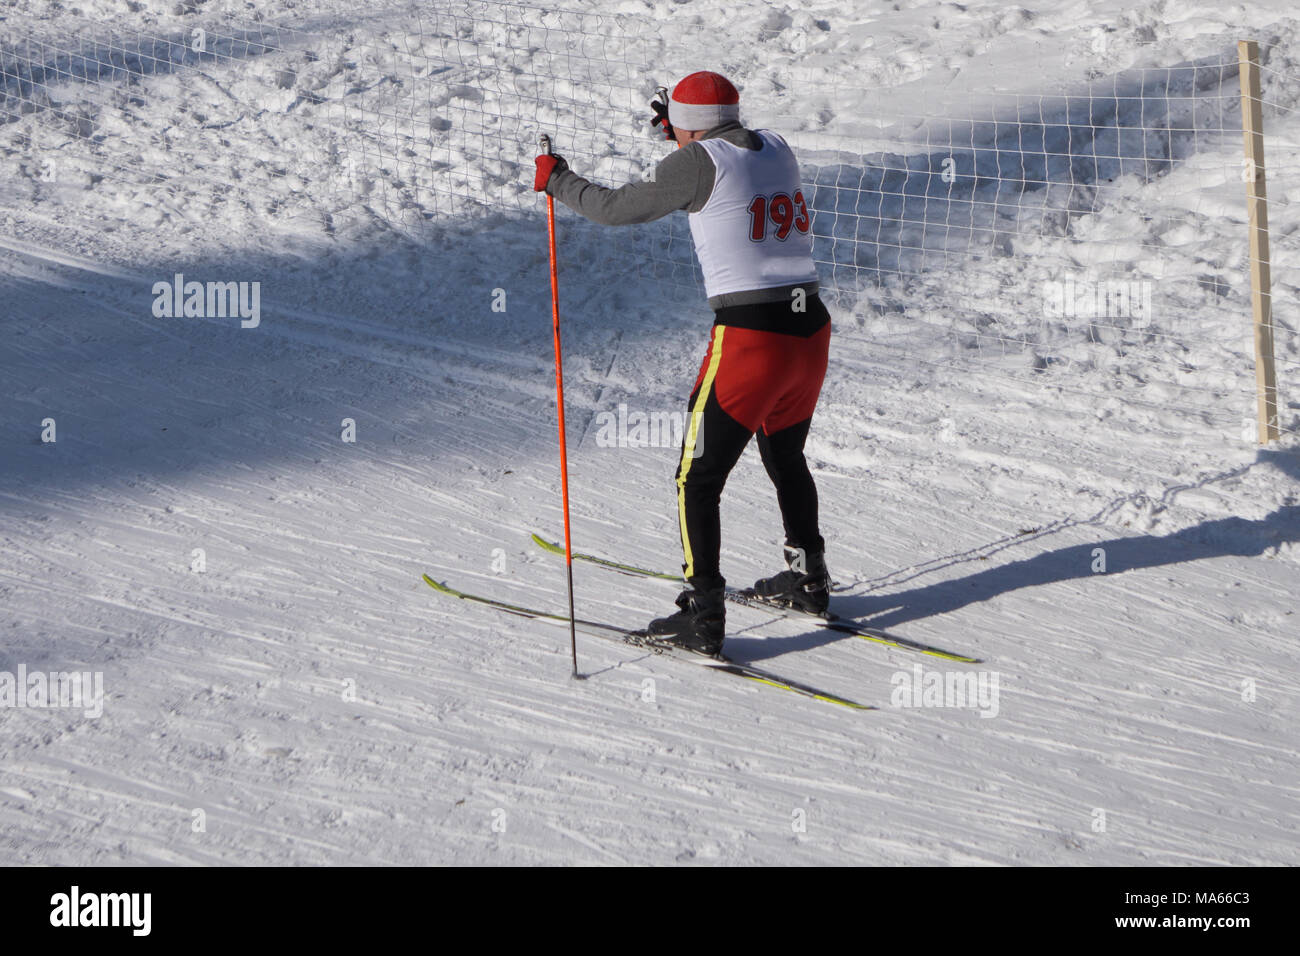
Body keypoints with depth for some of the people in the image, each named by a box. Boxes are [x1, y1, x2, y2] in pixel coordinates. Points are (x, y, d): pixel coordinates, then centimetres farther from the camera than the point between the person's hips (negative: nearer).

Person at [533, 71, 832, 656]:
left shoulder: (700, 161, -8)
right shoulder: (776, 149, 12)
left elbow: (617, 208, -1)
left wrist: (556, 180, 14)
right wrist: (685, 133, 44)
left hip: (749, 338, -7)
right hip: (811, 329, 7)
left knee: (699, 478, 3)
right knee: (785, 458, 28)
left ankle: (704, 616, 1)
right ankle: (809, 580, 40)